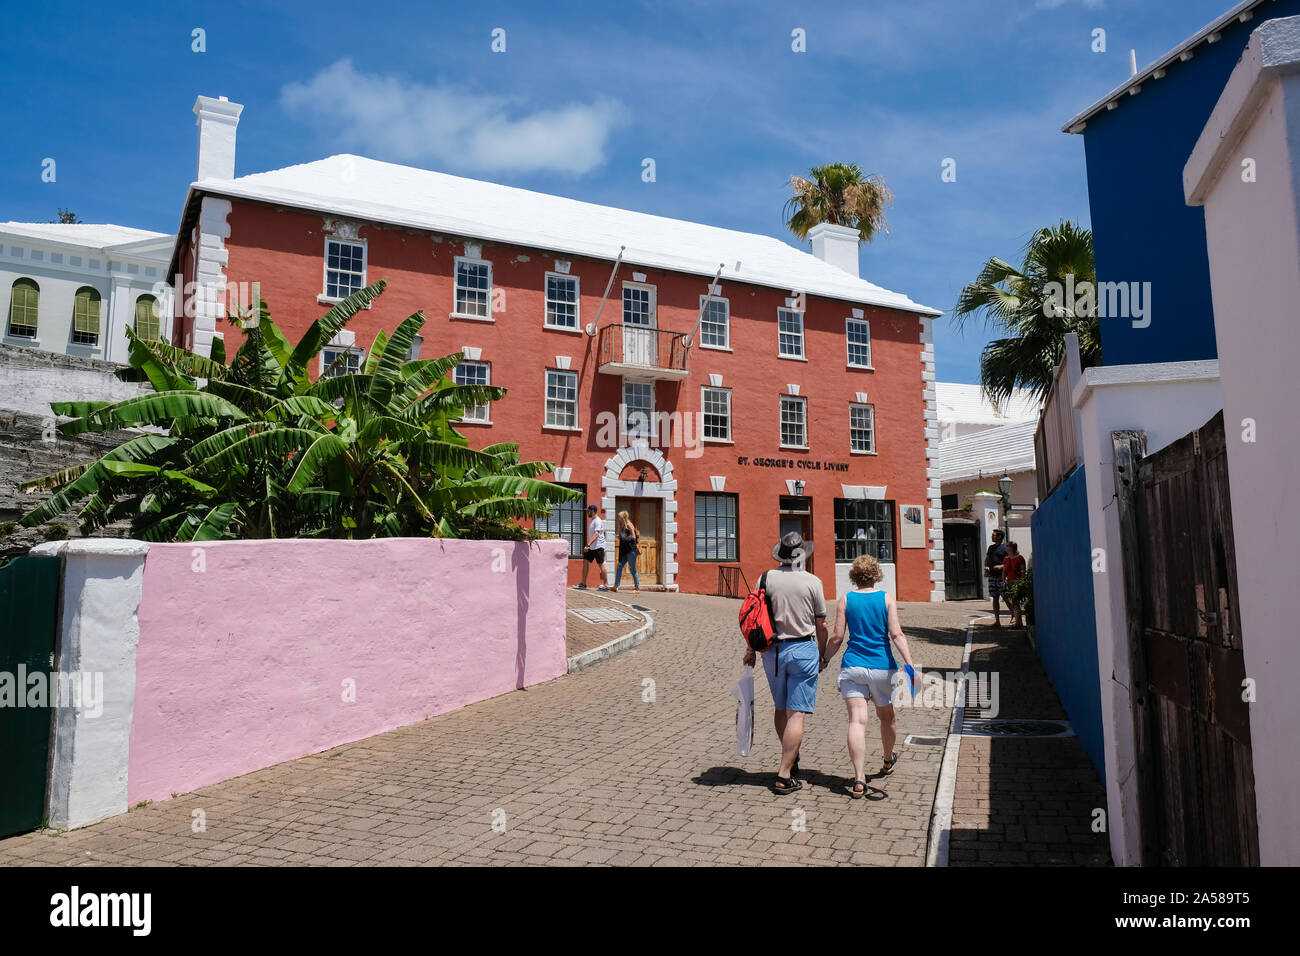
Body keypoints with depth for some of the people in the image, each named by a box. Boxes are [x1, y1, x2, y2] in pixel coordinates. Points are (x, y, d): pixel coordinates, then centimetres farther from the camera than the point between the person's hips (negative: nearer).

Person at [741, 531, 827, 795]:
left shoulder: (767, 578, -1)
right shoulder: (813, 582, -5)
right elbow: (821, 626, 0)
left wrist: (750, 650, 13)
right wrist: (822, 655, 14)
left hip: (773, 650, 3)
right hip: (803, 649, -3)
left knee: (781, 709, 19)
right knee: (796, 714, -2)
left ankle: (791, 759, 35)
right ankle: (784, 776, -4)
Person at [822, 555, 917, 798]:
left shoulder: (846, 600, 1)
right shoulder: (887, 598, 0)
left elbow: (837, 637, -1)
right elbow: (896, 634, -9)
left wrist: (824, 659, 12)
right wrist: (910, 663, -10)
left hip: (852, 666, -1)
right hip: (882, 667, 1)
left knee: (857, 720, -6)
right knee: (886, 716, 23)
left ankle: (859, 780, -16)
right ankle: (888, 761, 45)